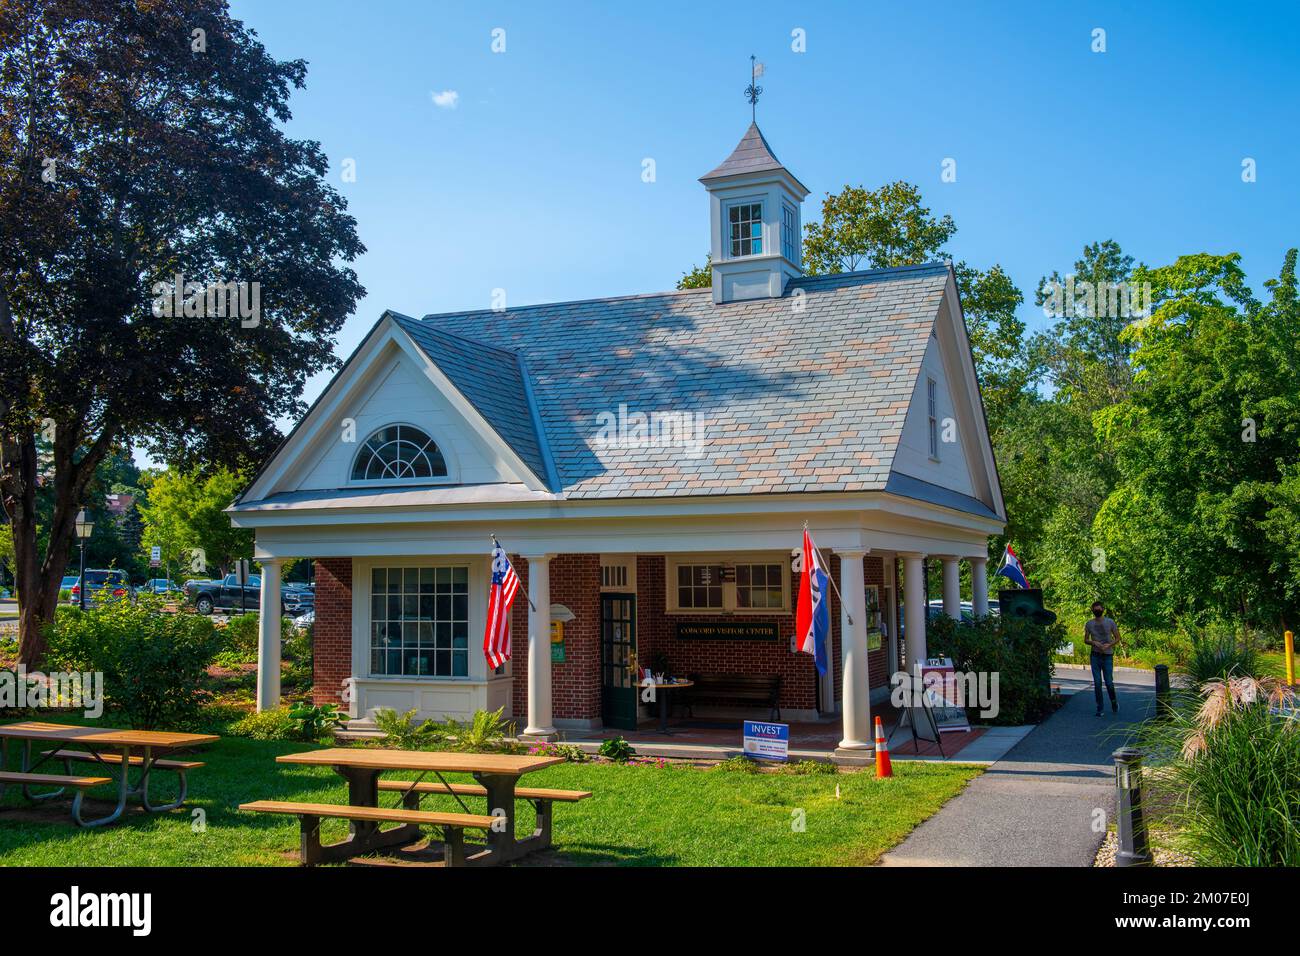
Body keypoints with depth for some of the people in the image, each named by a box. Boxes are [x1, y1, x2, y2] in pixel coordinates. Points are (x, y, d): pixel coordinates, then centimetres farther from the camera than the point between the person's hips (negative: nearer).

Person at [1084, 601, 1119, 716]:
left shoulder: (1110, 622, 0)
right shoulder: (1089, 624, 6)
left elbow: (1117, 638, 4)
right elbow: (1085, 640, 12)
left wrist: (1109, 645, -14)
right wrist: (1094, 643, -10)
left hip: (1107, 656, -2)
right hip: (1095, 656, 2)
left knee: (1109, 682, -1)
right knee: (1097, 683, 1)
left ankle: (1114, 702, 25)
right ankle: (1099, 708, 7)